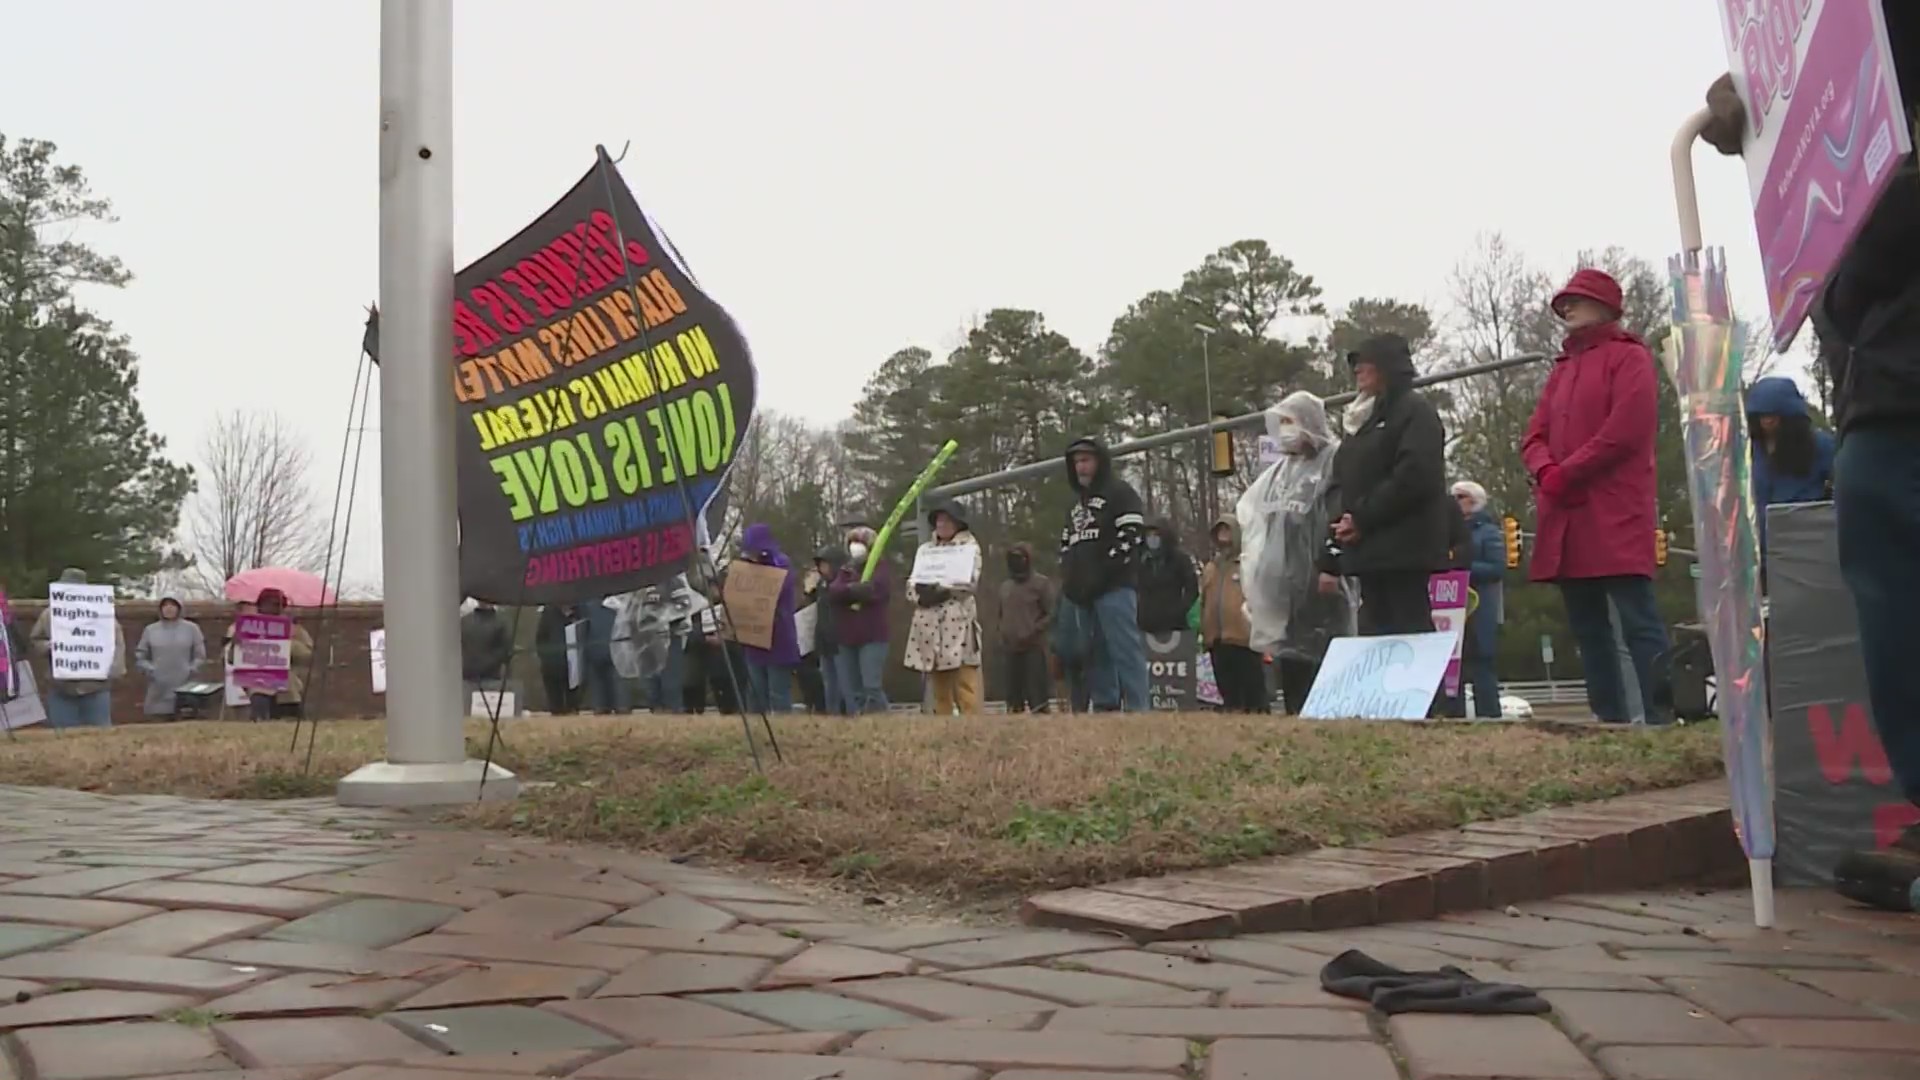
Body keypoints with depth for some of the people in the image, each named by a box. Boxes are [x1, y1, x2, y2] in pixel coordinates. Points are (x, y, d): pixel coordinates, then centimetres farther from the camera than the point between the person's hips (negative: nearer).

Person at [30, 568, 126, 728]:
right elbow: (34, 643, 13)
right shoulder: (49, 614, 6)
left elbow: (117, 642, -1)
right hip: (61, 691, 2)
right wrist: (47, 646, -10)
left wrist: (112, 669, -14)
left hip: (96, 689, -2)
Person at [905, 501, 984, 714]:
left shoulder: (969, 546, 4)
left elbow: (969, 582, -11)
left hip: (957, 621, -6)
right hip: (930, 623, 6)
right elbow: (911, 584, 14)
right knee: (939, 689, 8)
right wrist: (920, 593, -8)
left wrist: (940, 589, -16)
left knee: (965, 685, -12)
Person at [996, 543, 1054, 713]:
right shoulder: (1005, 586, 18)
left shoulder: (1041, 583, 0)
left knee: (1038, 698, -10)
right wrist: (1003, 637, 9)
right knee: (1013, 699, 6)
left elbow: (1051, 615, -5)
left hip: (1034, 648, -6)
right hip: (1010, 649, 6)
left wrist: (1032, 632, -15)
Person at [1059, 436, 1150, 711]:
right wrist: (1068, 579, 9)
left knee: (1125, 650, -13)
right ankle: (1104, 707, 12)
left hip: (1114, 587, -8)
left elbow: (1131, 536, -11)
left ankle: (1137, 710, -15)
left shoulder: (1119, 492, 1)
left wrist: (1102, 574, -17)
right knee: (1095, 653, 8)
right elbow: (1067, 543, 28)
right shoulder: (1077, 502, 26)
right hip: (1082, 592, 8)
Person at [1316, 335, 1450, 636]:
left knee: (1409, 633, -10)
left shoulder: (1414, 410, -2)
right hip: (1369, 553, 8)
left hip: (1404, 550, -8)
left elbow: (1415, 476, -16)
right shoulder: (1362, 421, 23)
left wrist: (1362, 518, -14)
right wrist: (1329, 561, 13)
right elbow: (1340, 488, 20)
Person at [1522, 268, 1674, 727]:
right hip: (1566, 520, 8)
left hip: (1615, 516, -8)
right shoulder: (1561, 367, 24)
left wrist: (1566, 474, -13)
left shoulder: (1629, 357, 2)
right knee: (1587, 629, 8)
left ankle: (1660, 719, -12)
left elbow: (1626, 431, -13)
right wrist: (1546, 470, -7)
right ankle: (1609, 720, 13)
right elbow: (1535, 435, 15)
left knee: (1638, 622, -11)